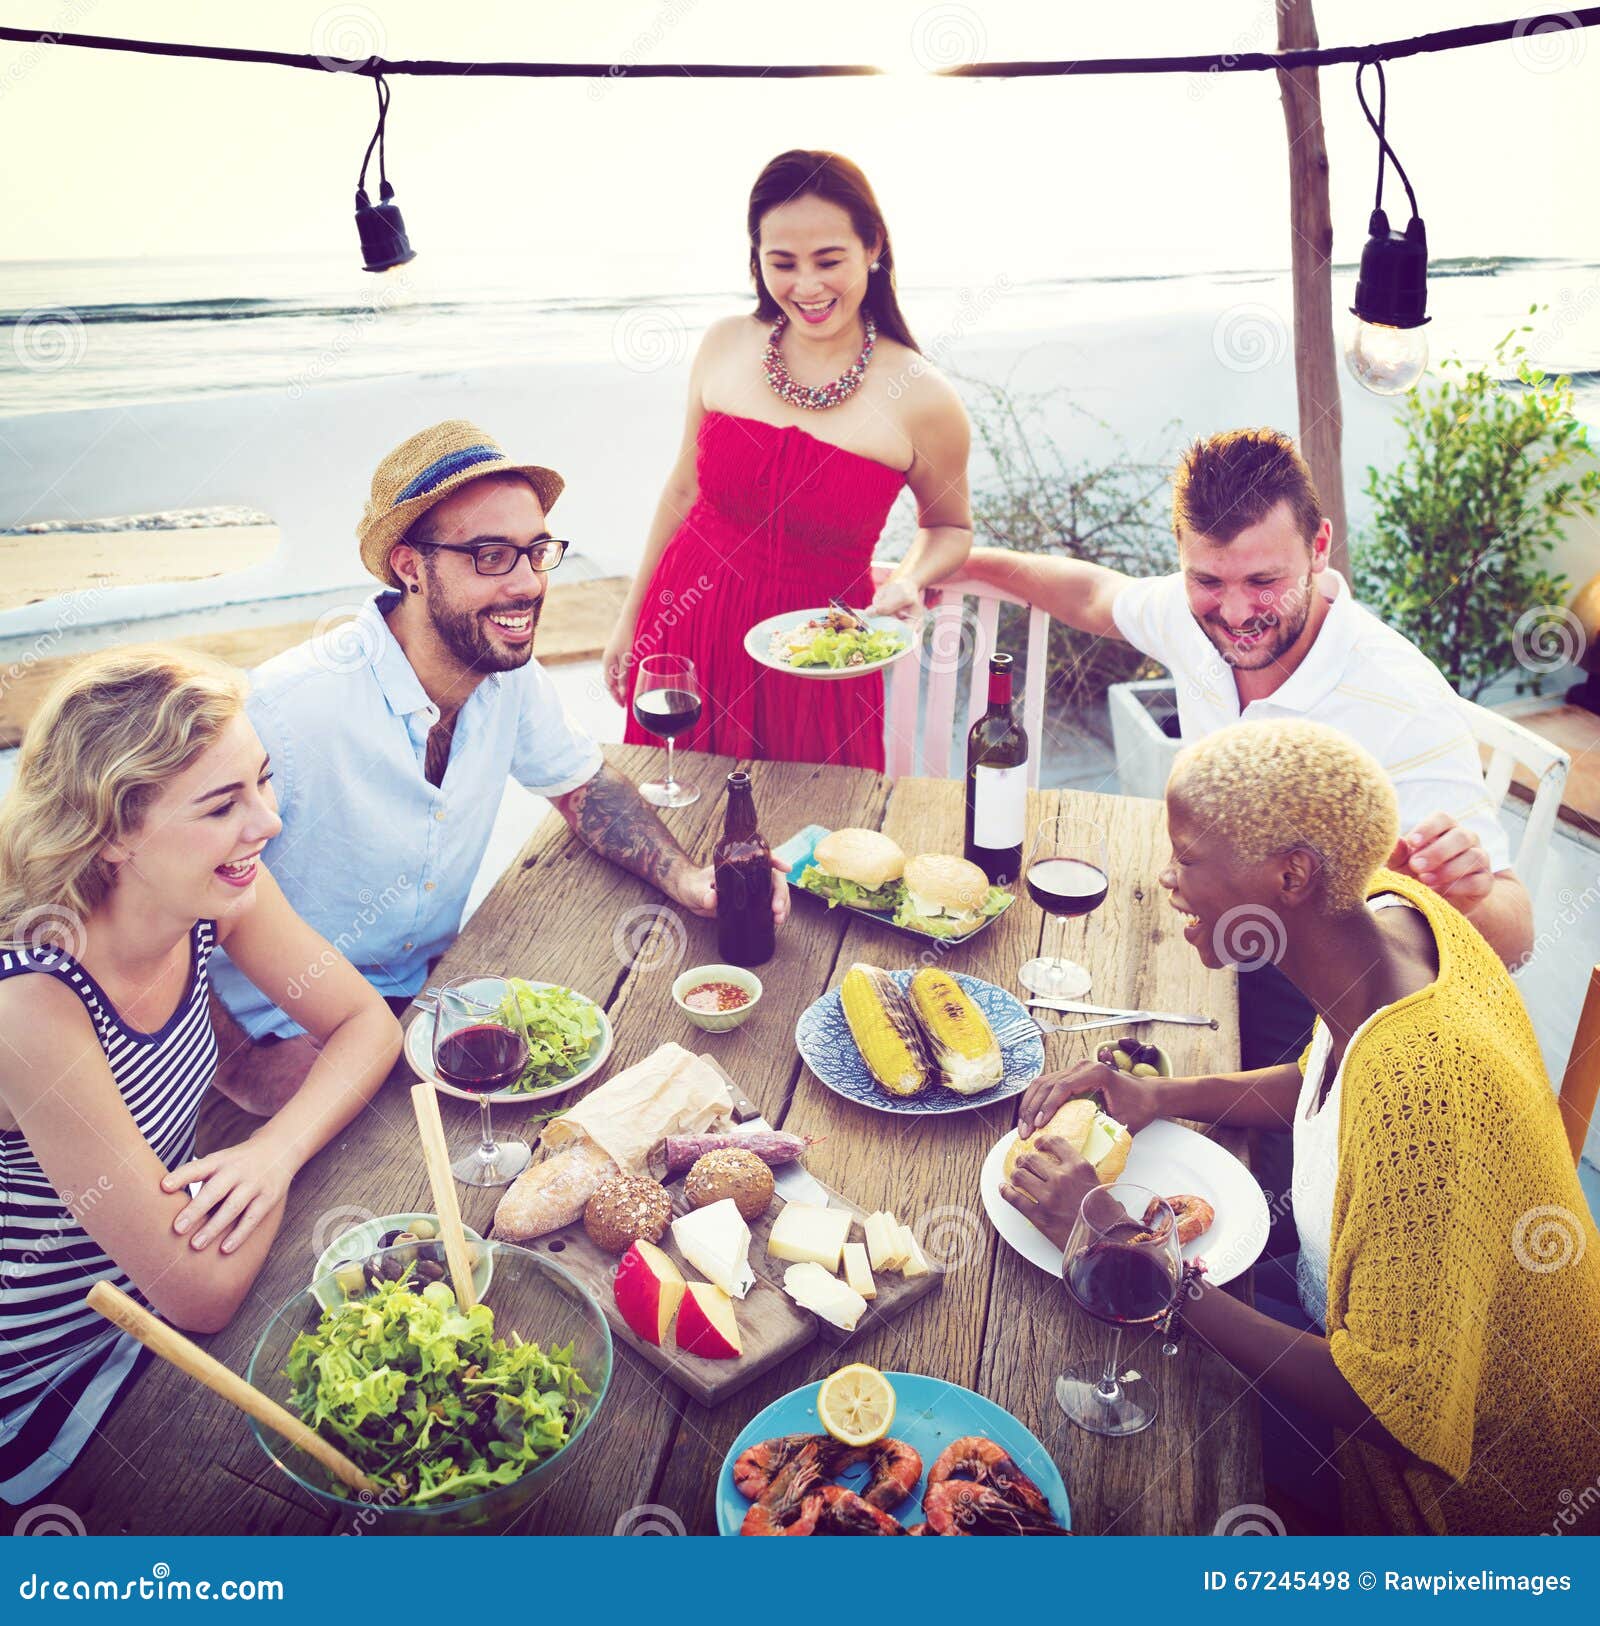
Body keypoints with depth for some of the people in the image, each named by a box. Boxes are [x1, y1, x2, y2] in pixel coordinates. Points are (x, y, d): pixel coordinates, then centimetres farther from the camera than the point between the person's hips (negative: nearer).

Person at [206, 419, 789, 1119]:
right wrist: (251, 1070, -29)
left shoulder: (513, 675, -9)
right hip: (288, 1041, -5)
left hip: (428, 992, 6)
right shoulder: (284, 713, -29)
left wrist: (687, 878, -8)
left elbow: (582, 784, 8)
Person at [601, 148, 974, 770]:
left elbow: (950, 527, 5)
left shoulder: (922, 397, -11)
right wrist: (629, 619, 13)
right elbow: (684, 489, 8)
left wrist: (910, 581, -17)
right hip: (686, 633, 3)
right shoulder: (725, 345, -3)